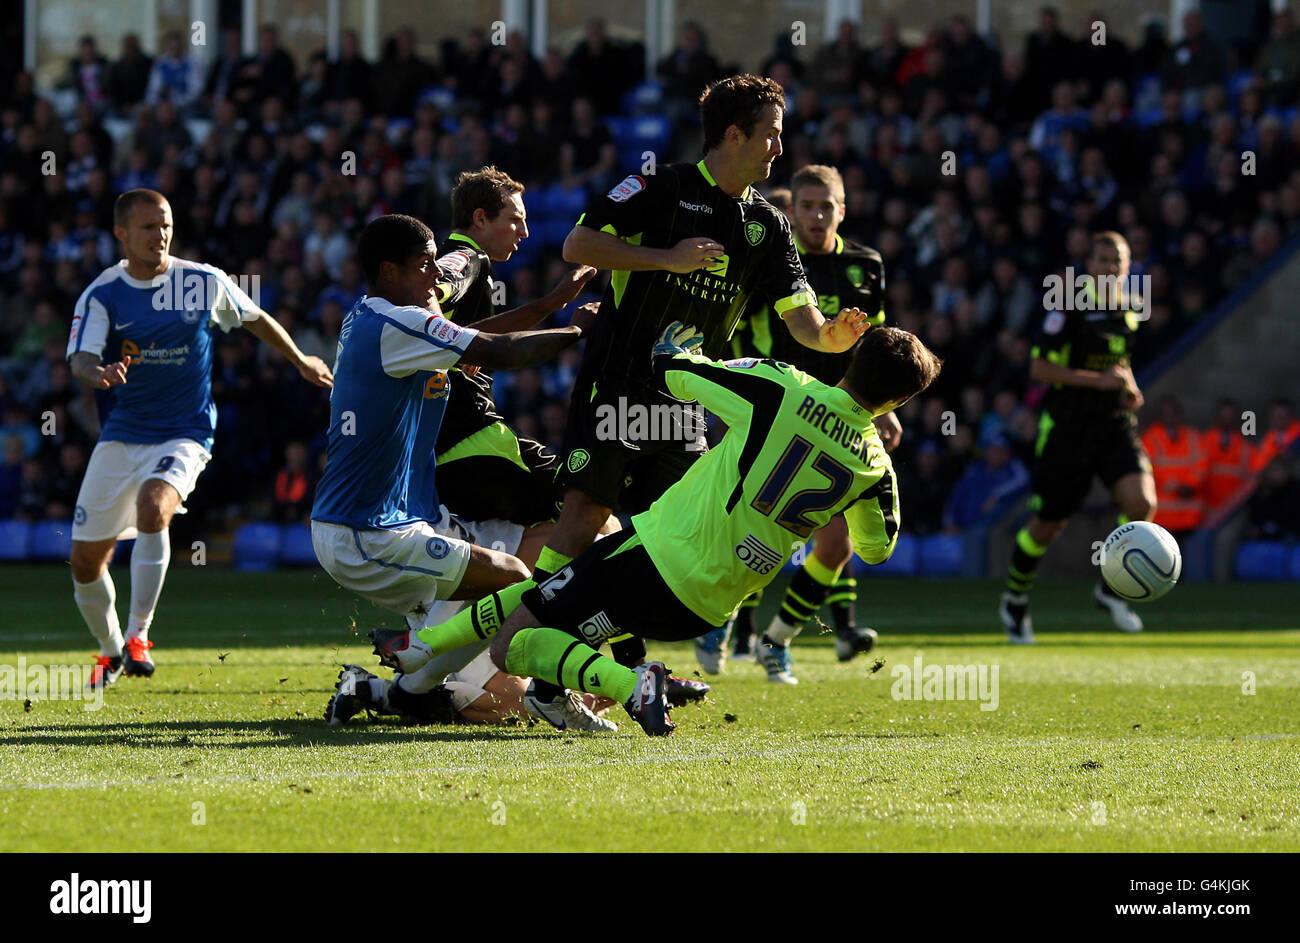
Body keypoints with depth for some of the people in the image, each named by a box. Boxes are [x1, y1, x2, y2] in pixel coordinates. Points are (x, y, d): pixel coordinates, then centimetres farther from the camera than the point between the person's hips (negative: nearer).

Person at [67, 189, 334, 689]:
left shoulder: (205, 282, -3)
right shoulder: (102, 294, -5)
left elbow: (256, 319, 15)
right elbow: (80, 359, -18)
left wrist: (301, 361, 29)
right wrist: (98, 373, -42)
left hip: (183, 435, -2)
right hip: (121, 436, 2)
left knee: (153, 508, -33)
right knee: (85, 560, 3)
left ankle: (138, 635, -24)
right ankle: (110, 649, 31)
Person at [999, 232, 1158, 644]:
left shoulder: (1134, 309, 10)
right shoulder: (1069, 307, -9)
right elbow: (1039, 367, -14)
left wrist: (1129, 387, 8)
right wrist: (1098, 380, -20)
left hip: (1117, 424, 4)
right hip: (1067, 426, -4)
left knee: (1142, 504, -19)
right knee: (1047, 525, 4)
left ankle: (1111, 587, 2)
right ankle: (1015, 601, 29)